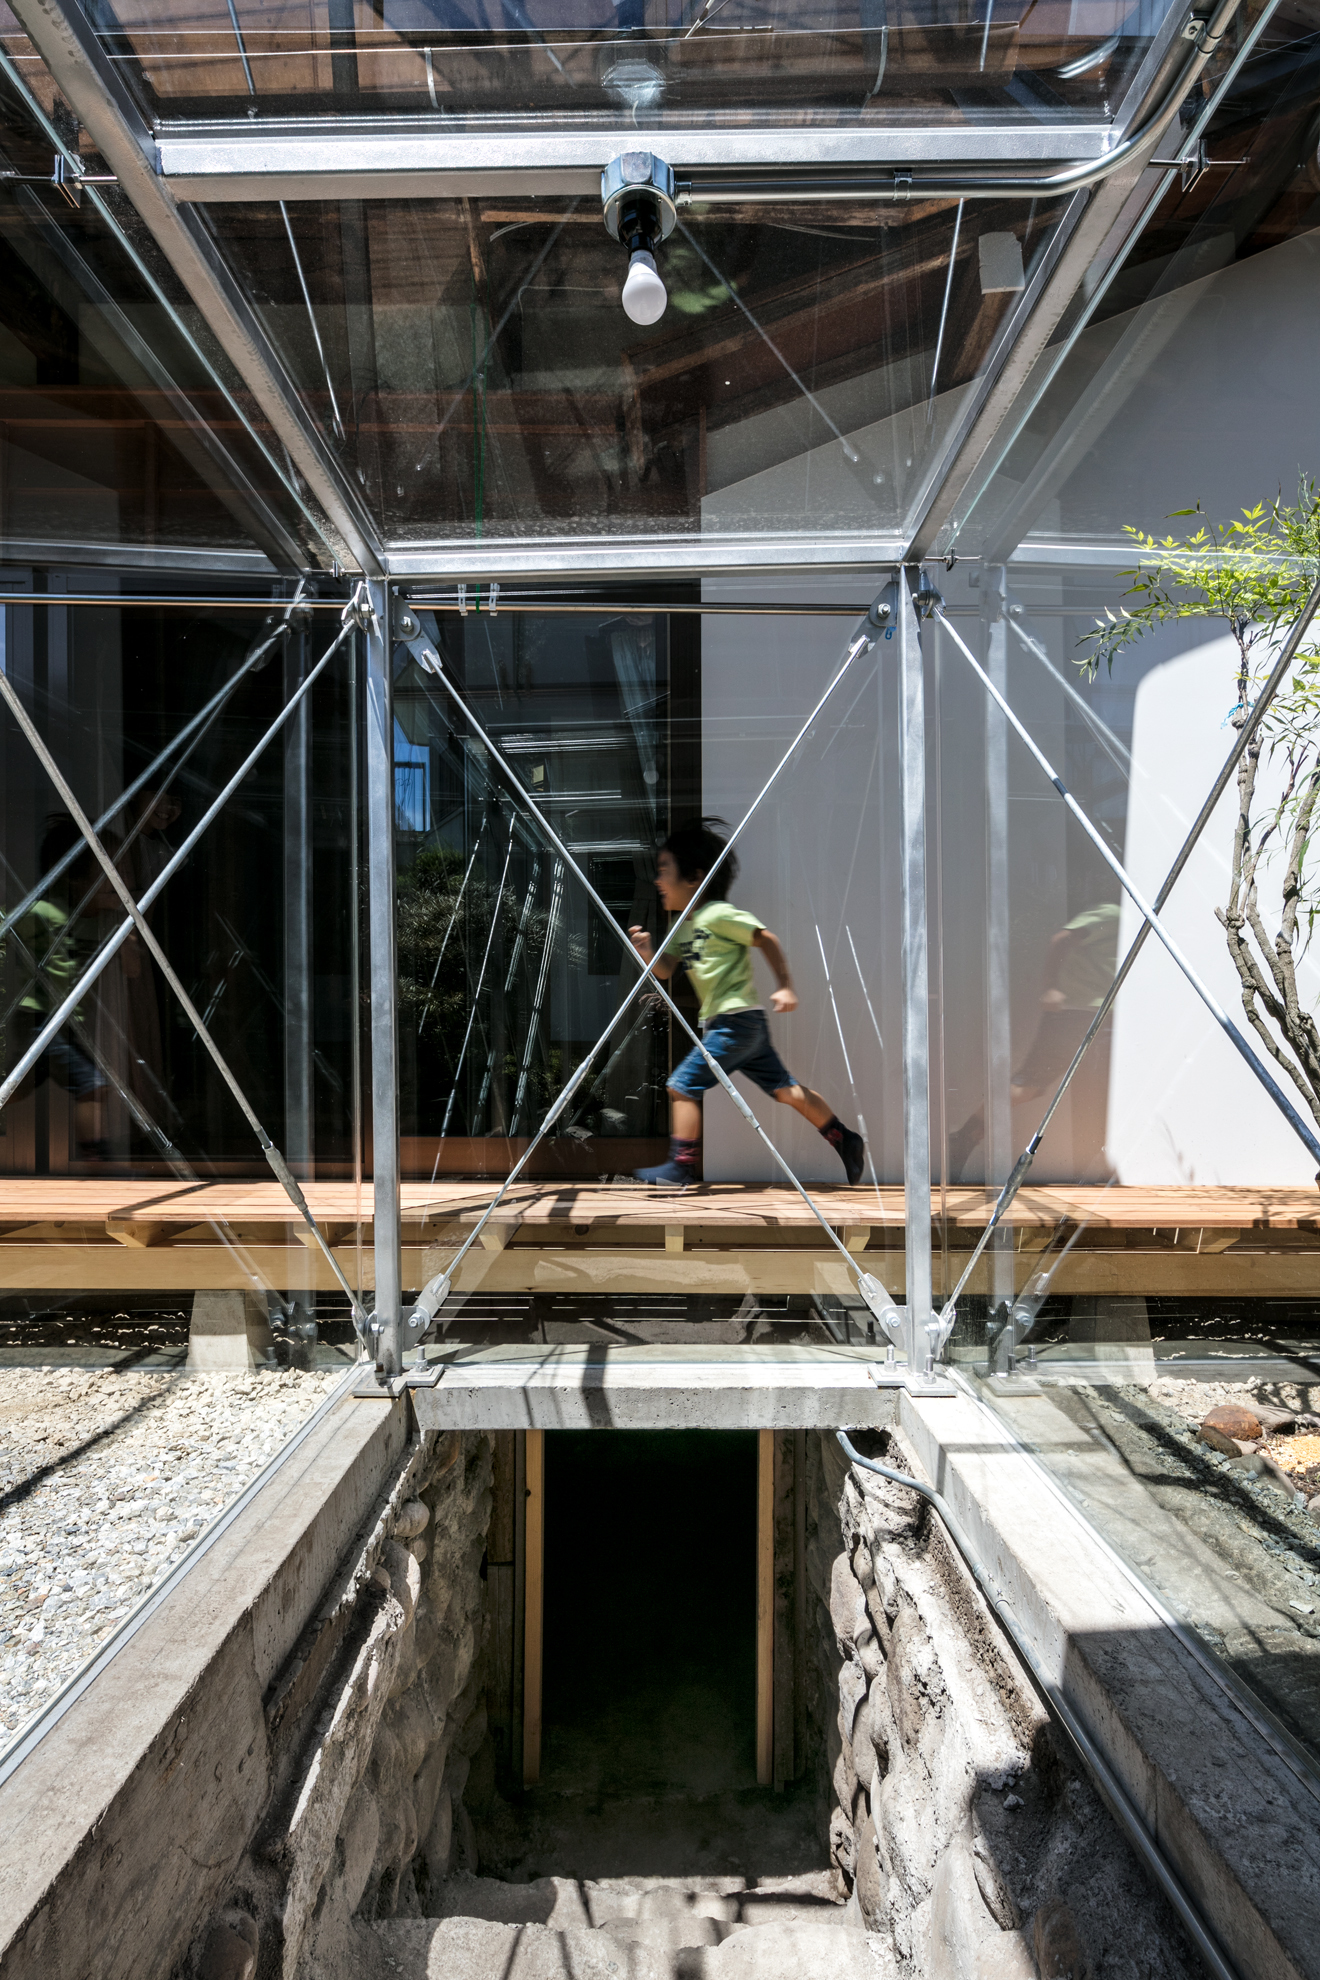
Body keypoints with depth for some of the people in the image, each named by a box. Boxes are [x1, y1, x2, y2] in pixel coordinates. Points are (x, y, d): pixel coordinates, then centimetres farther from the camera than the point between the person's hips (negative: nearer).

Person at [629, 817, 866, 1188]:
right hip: (720, 1021, 9)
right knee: (785, 1088, 13)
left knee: (683, 1084, -8)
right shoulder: (682, 925, 14)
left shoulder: (718, 914, -12)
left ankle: (680, 1167, -1)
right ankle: (845, 1140, 21)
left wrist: (784, 985, -9)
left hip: (737, 1019, -9)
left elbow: (766, 938, -10)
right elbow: (666, 969, 15)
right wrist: (647, 954, -5)